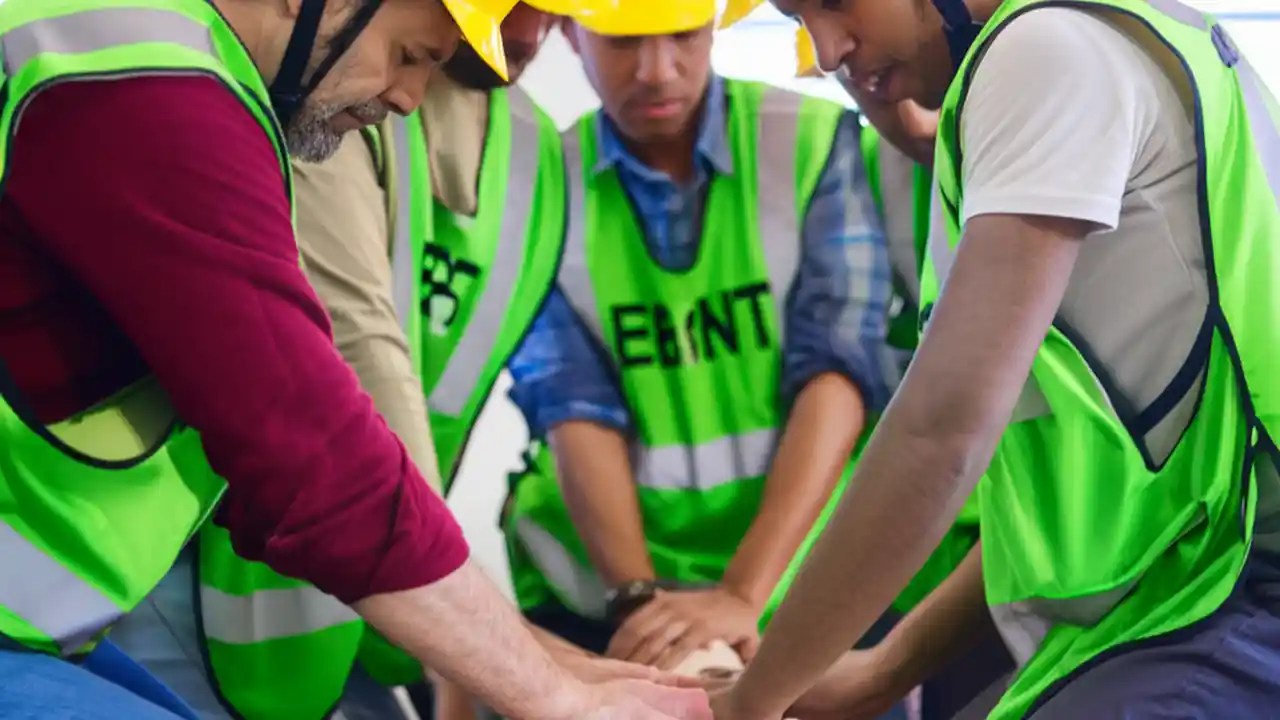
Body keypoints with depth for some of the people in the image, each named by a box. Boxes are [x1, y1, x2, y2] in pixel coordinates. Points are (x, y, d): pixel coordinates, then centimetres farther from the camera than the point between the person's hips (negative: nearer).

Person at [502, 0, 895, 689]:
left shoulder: (813, 141, -5)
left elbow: (836, 373, -13)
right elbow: (574, 408, -9)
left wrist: (743, 593, -23)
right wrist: (639, 596, -23)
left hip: (798, 574, -1)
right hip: (597, 591, 1)